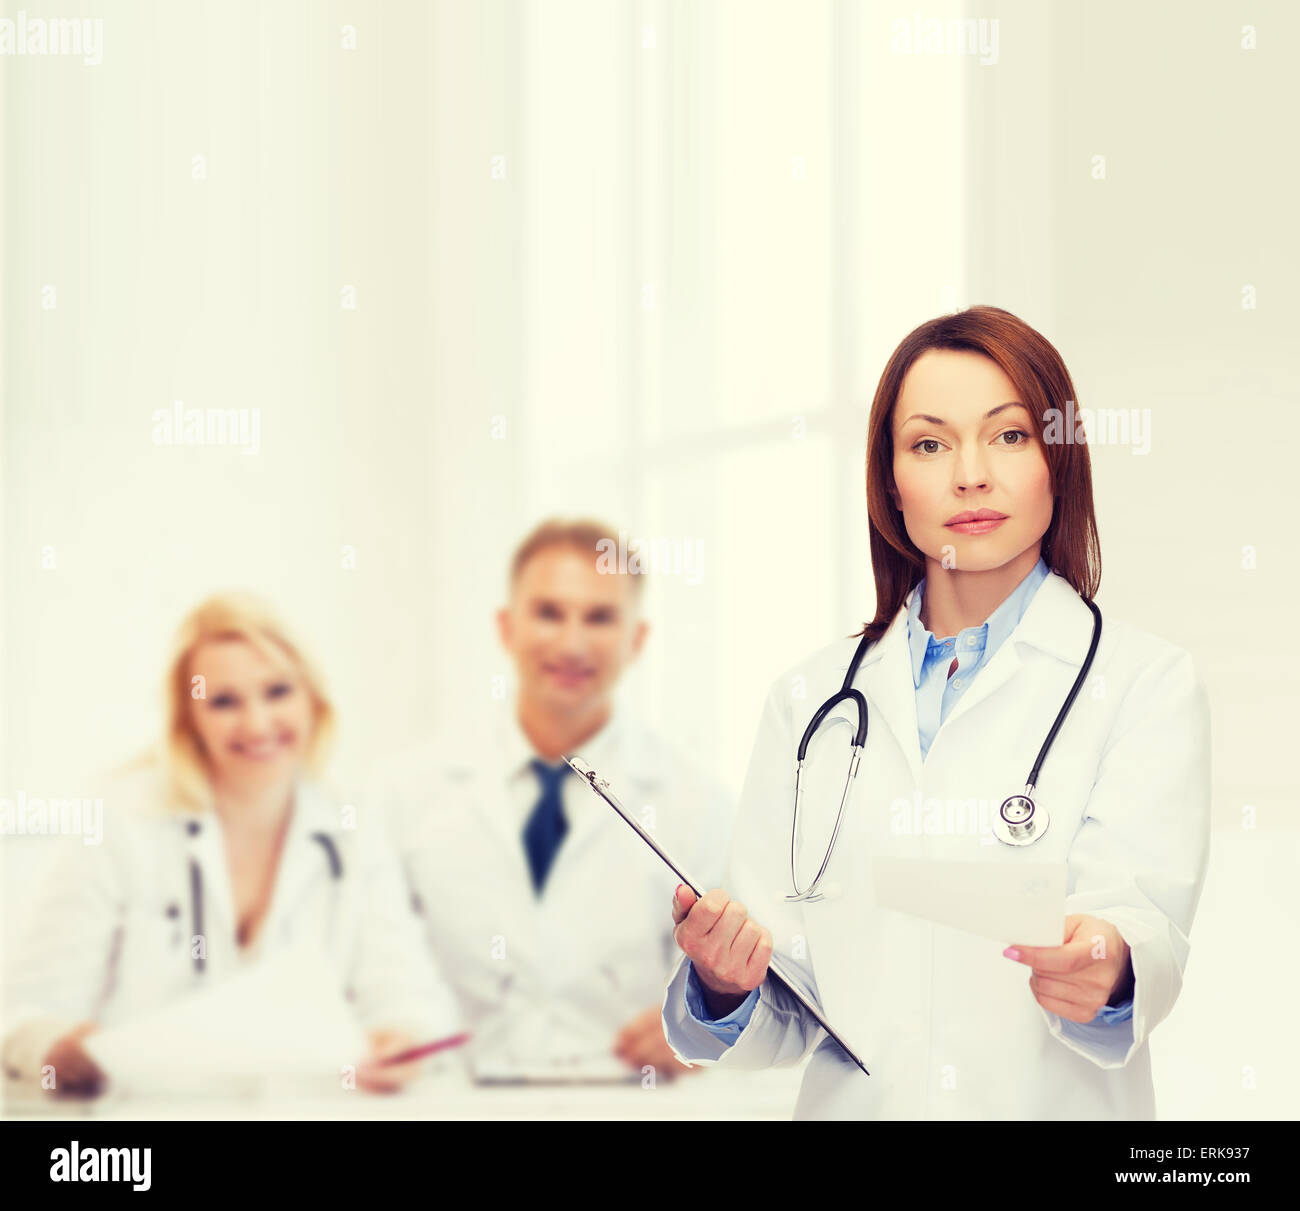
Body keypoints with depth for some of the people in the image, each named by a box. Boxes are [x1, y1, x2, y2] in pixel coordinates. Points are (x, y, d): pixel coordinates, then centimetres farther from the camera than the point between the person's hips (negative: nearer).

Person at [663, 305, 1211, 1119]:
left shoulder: (1147, 681, 5)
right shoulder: (812, 699, 13)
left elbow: (1146, 911, -9)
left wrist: (1106, 965, -29)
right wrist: (726, 981, -11)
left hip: (1055, 1110, -2)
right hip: (855, 1102, 2)